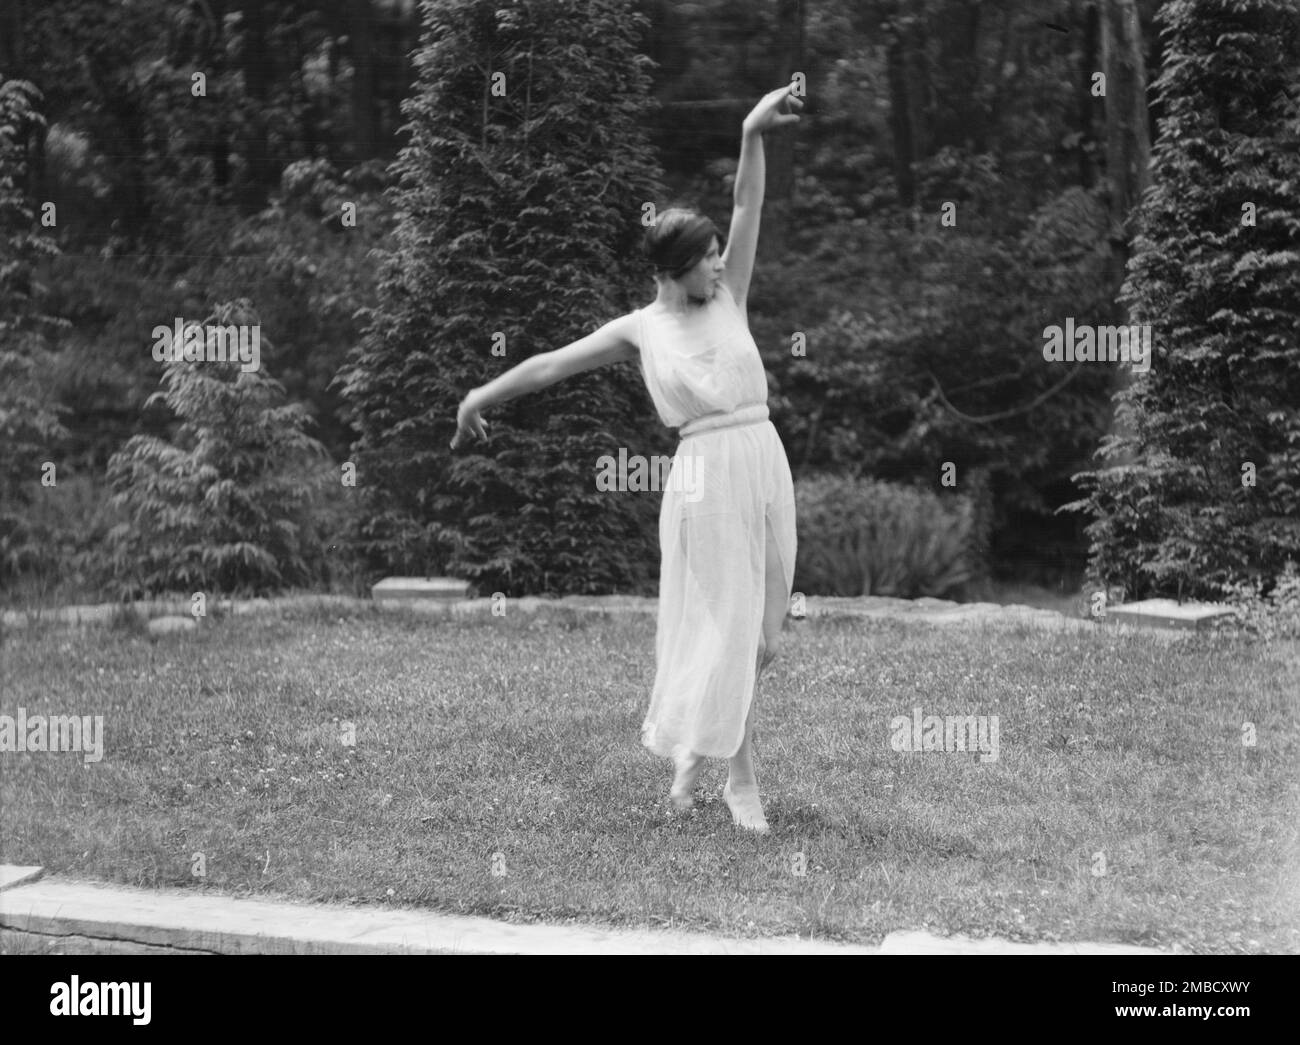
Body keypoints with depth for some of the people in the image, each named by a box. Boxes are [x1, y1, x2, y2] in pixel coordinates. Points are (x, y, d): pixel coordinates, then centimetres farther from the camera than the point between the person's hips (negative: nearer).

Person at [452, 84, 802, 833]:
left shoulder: (728, 297, 10)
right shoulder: (640, 329, 3)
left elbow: (749, 208, -2)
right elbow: (553, 363, 8)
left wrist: (752, 137, -15)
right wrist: (483, 395, 8)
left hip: (767, 463, 4)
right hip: (708, 472, -4)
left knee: (760, 623, 9)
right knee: (727, 622, -4)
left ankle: (695, 750, 26)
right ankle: (743, 782, 3)